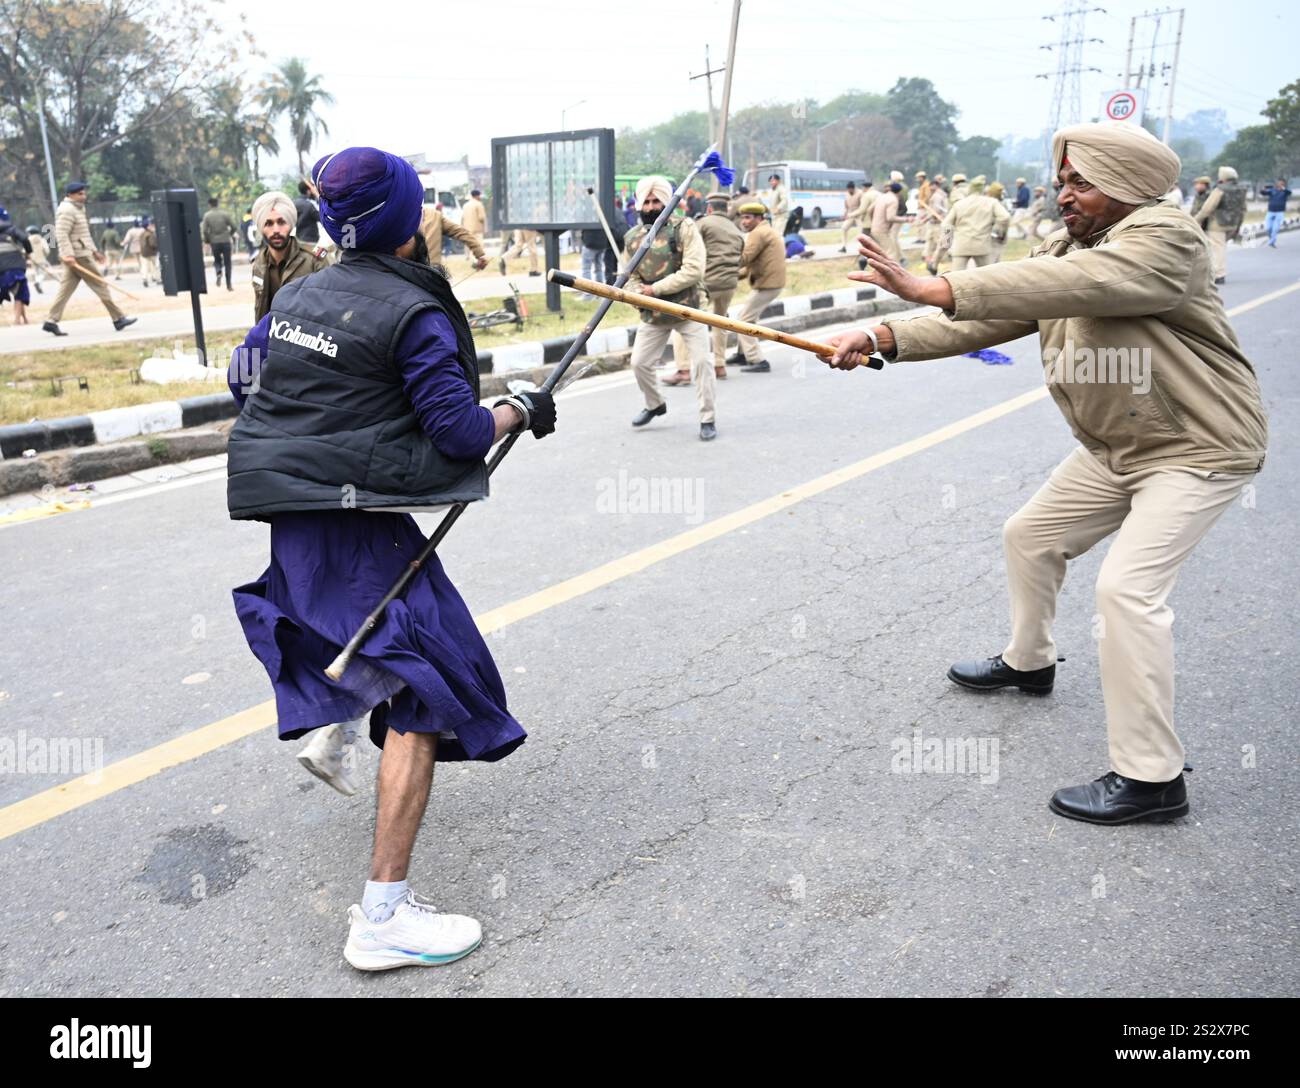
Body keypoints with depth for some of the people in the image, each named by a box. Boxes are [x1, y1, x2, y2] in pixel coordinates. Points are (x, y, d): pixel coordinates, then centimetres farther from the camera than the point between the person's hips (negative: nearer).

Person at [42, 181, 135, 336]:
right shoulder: (67, 210, -11)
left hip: (82, 253, 10)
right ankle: (118, 319, -1)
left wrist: (94, 251, 24)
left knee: (66, 289, 6)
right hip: (78, 256, -10)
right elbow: (61, 235, -20)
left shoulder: (77, 209, 21)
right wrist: (68, 255, -27)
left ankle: (51, 321, 4)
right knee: (100, 285, -5)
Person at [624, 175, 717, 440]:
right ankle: (655, 404, 34)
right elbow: (631, 277, 11)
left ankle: (708, 419, 5)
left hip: (687, 309, -4)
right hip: (652, 314, 4)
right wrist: (640, 294, -12)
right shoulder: (632, 237, 4)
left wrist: (656, 289, -20)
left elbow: (694, 271, -20)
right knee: (639, 362, 7)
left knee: (701, 361, -8)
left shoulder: (684, 227, -10)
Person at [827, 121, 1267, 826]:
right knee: (1030, 536, 18)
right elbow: (979, 320, -8)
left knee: (1127, 586, -21)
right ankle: (1028, 662, 43)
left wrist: (933, 288, -45)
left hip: (1199, 448, -9)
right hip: (1112, 448, 9)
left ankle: (1151, 776, -10)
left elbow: (1075, 285, -41)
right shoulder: (1059, 254, 1)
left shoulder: (1166, 239, -23)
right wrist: (884, 338, -22)